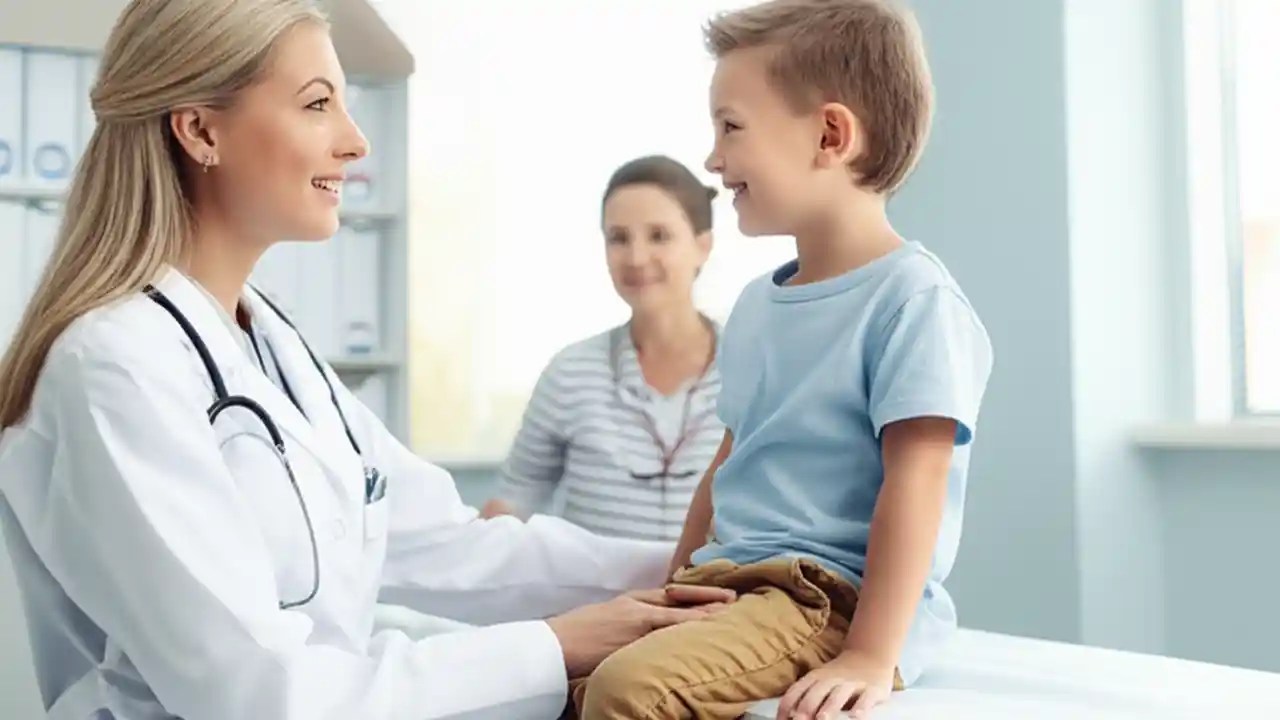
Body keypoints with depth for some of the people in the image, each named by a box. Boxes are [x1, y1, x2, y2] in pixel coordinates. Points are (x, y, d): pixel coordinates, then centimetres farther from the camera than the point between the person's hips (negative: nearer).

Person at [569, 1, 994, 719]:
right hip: (724, 580, 8)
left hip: (835, 598, -8)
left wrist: (871, 658, -22)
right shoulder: (756, 304, 13)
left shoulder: (911, 297, -13)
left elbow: (912, 491, -18)